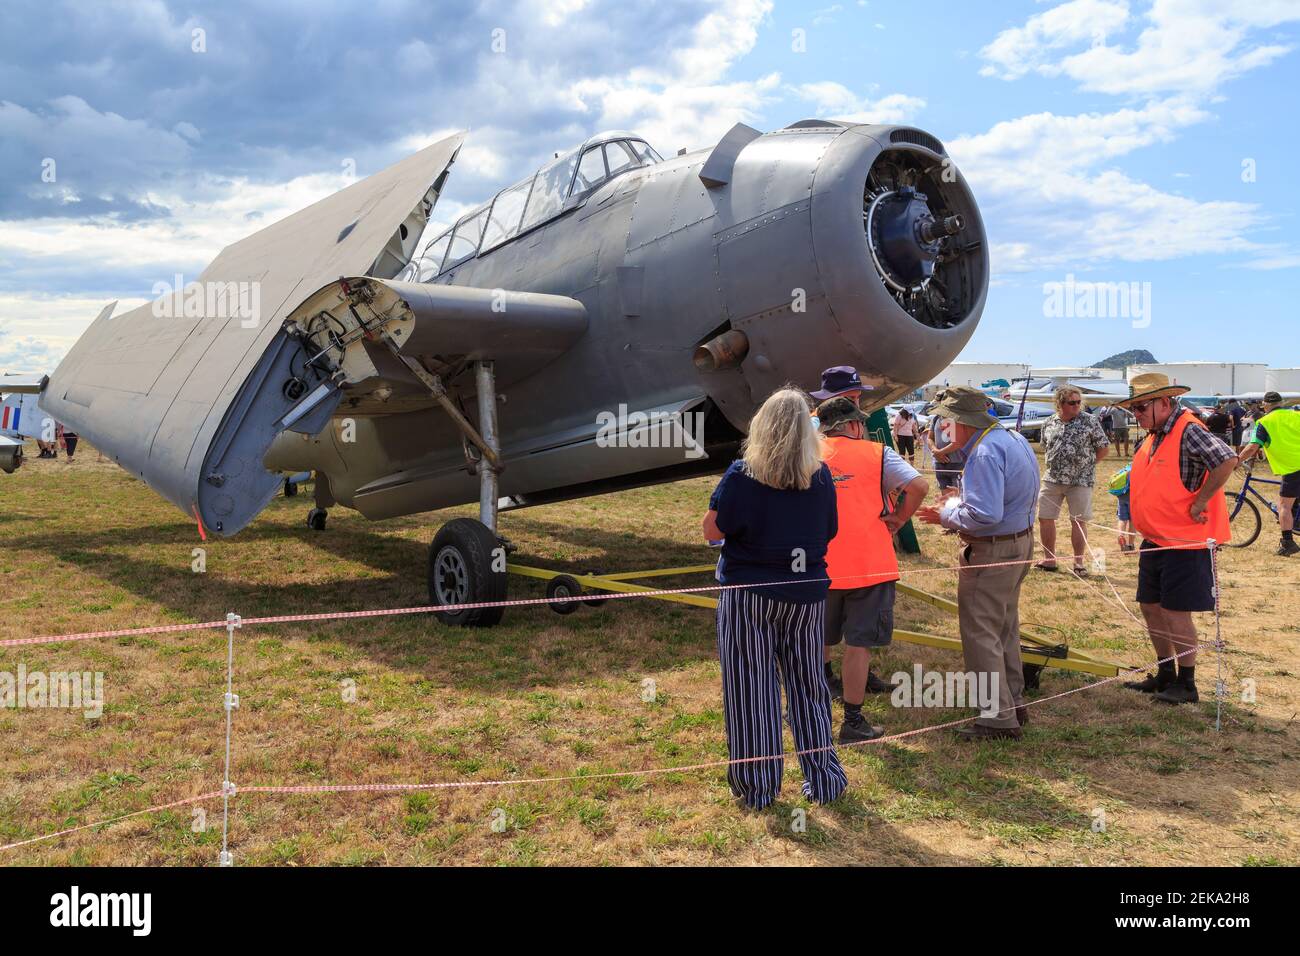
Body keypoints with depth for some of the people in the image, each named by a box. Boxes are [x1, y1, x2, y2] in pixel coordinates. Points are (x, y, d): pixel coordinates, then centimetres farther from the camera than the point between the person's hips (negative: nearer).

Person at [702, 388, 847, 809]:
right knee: (808, 687, 16)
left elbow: (712, 530, -11)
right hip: (807, 594, 4)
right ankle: (824, 780, 25)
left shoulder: (742, 475, -14)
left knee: (752, 690, 7)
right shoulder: (821, 476, -2)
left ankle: (757, 787, 16)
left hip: (749, 596, -3)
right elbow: (828, 532, 7)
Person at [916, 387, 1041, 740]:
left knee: (980, 634, -1)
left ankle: (999, 718, 6)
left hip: (992, 553, -11)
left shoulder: (984, 453, -25)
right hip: (1020, 543, 11)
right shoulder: (1014, 438, 8)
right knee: (1005, 629, 21)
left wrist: (947, 515, -15)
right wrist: (962, 500, 9)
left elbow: (985, 515, -30)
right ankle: (1014, 703, 33)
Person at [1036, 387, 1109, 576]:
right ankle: (1049, 559, 18)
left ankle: (1078, 563, 12)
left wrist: (1086, 464, -1)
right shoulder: (1049, 423, 5)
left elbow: (1103, 448, 1)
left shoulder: (1089, 421, -4)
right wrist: (1054, 465, 9)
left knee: (1078, 521, 2)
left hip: (1080, 481, -3)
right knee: (1045, 518, 5)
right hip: (1052, 480, 4)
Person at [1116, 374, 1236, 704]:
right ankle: (1165, 675, 27)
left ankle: (1187, 685, 12)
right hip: (1155, 540, 9)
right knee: (1151, 606, 14)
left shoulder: (1188, 432, -17)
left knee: (1175, 612, -3)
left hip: (1184, 541, -9)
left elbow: (1227, 460, -30)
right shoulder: (1153, 435, 11)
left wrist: (1199, 503, -24)